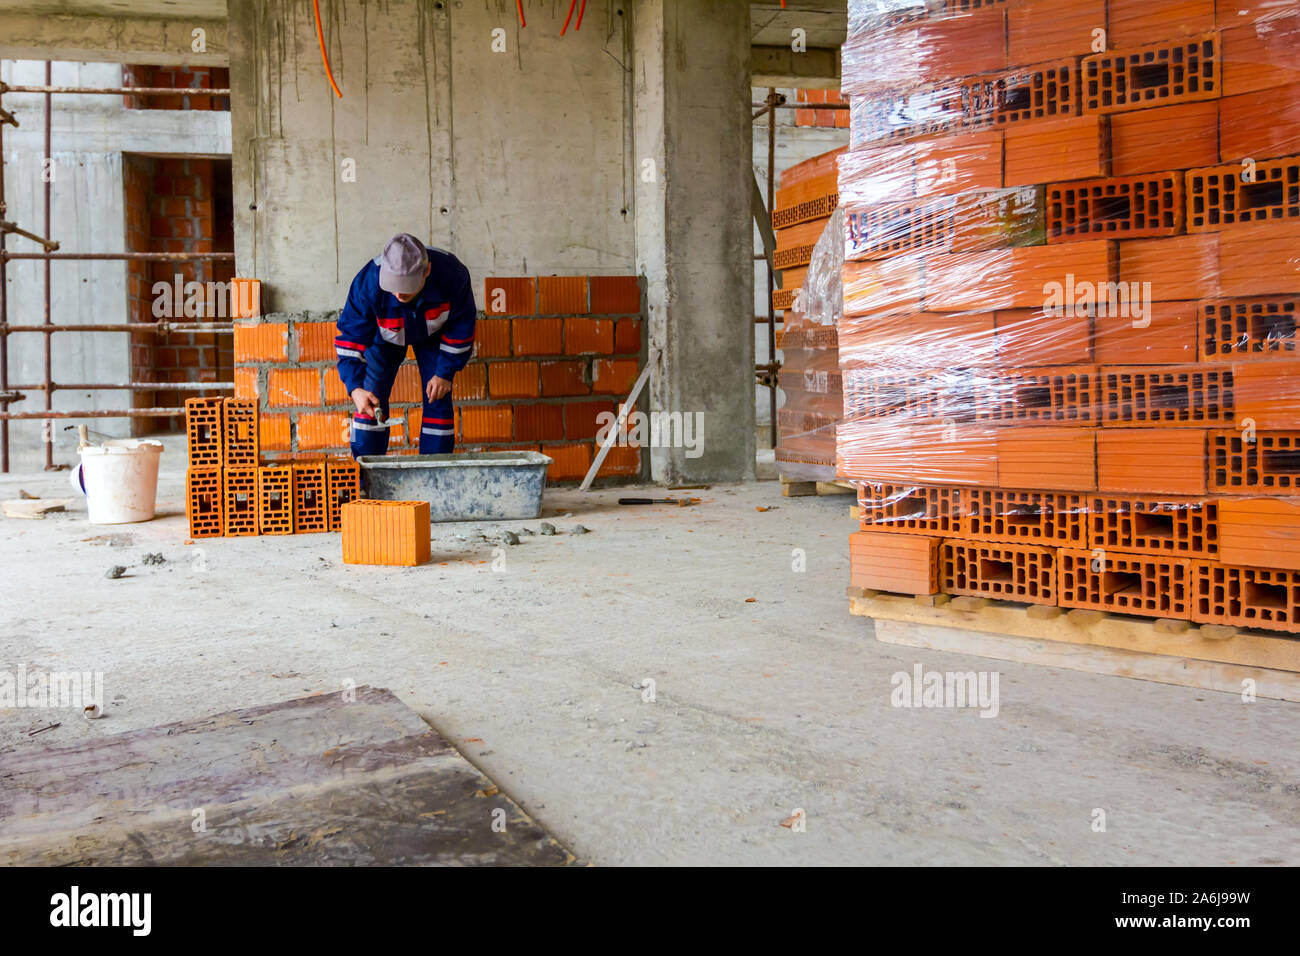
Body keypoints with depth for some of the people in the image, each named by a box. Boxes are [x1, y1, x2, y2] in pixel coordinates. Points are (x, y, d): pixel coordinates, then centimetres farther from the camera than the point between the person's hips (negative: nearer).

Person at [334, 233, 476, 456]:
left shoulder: (451, 273, -38)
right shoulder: (368, 283, -40)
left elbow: (461, 327, -21)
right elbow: (351, 337, -31)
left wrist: (446, 373, -18)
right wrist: (355, 388, -44)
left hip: (433, 334, 0)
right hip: (385, 337, 0)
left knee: (438, 399, -4)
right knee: (372, 400, -10)